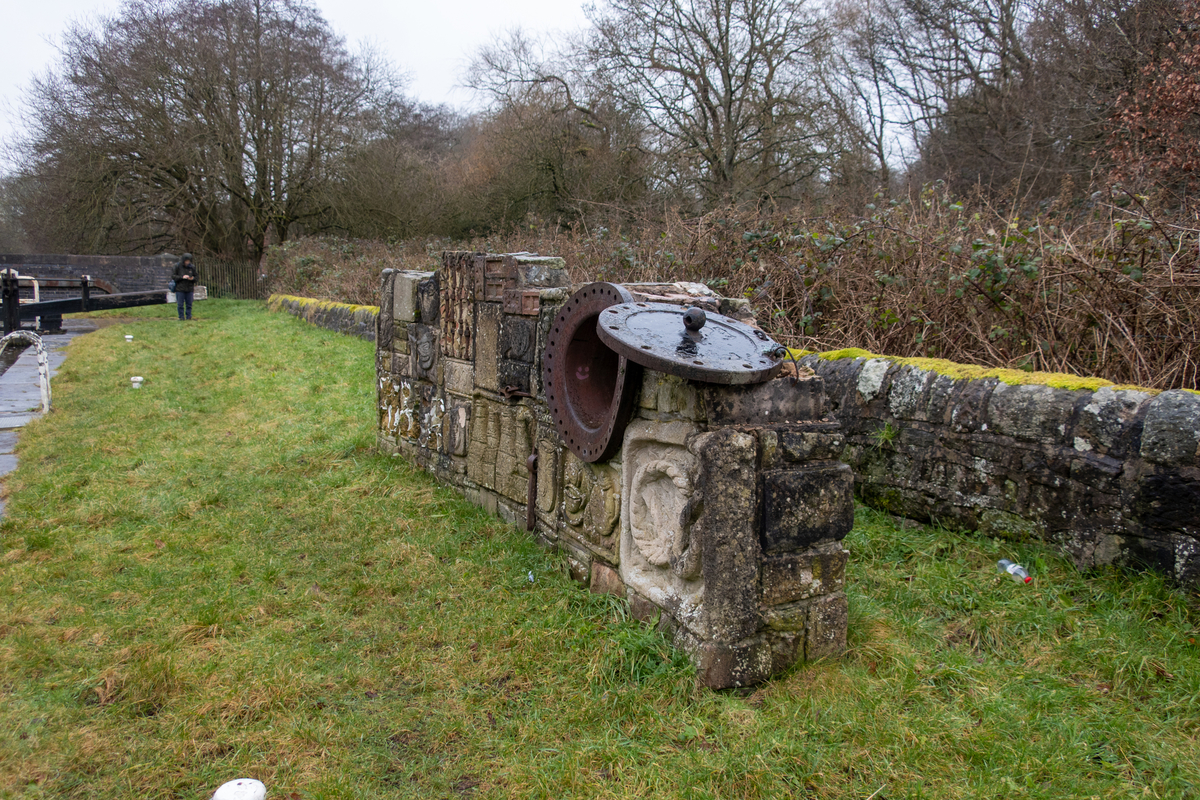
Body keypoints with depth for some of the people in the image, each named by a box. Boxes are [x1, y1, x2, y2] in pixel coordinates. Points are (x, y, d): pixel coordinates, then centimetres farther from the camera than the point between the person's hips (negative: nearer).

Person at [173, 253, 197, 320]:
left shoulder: (192, 267, 3)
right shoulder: (178, 266, -4)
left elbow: (195, 277, 11)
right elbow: (173, 276, -4)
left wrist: (192, 278, -12)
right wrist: (182, 277, -18)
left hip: (189, 289, 2)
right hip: (180, 289, -2)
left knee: (189, 304, 4)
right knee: (180, 304, 1)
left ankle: (188, 317, 12)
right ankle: (181, 317, 9)